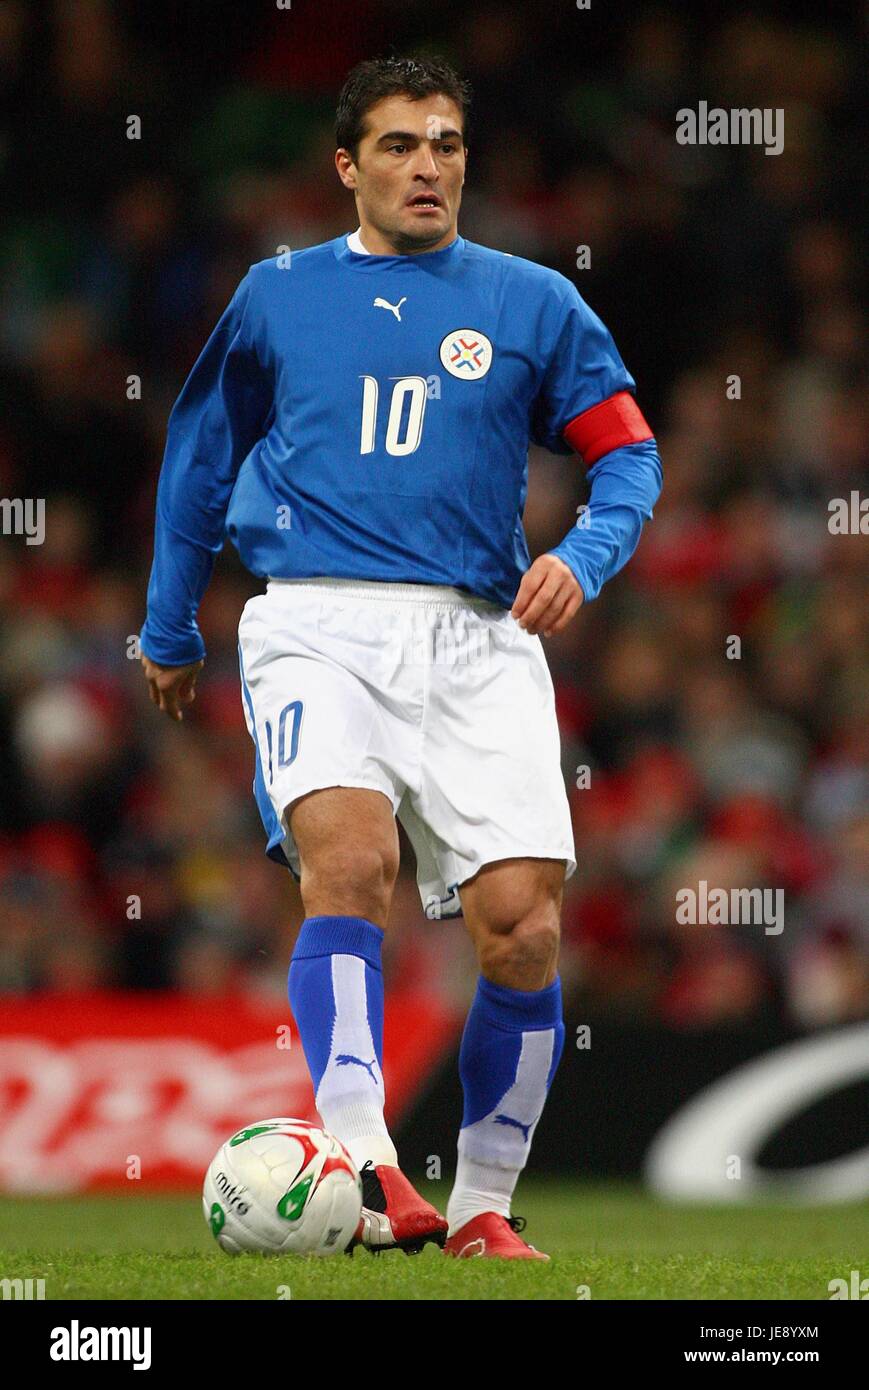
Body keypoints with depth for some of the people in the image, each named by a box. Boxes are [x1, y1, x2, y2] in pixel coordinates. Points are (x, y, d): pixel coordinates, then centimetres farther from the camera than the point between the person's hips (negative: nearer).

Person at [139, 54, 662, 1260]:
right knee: (349, 856, -28)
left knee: (523, 925, -10)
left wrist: (584, 556, -8)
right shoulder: (276, 297, 14)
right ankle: (362, 1169, -39)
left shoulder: (532, 303, 12)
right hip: (318, 627, -1)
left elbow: (629, 454, 12)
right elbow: (199, 458, 26)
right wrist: (171, 630, 30)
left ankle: (483, 1207, 8)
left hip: (475, 640, 1)